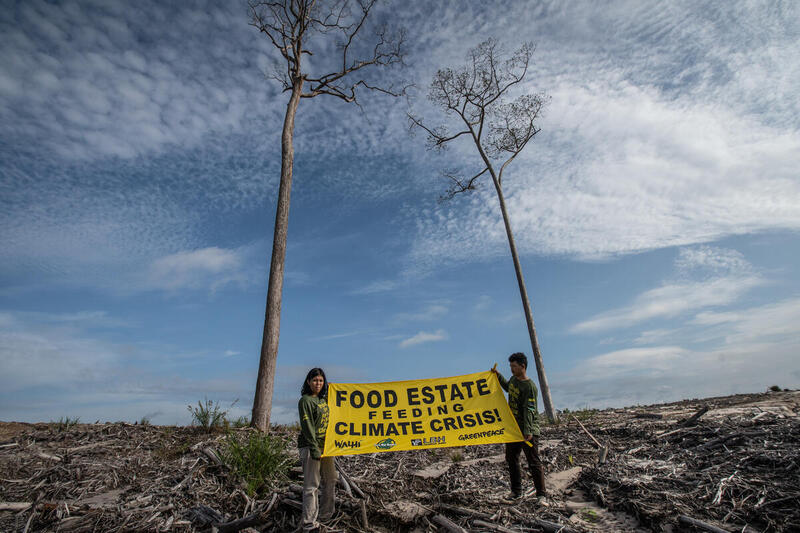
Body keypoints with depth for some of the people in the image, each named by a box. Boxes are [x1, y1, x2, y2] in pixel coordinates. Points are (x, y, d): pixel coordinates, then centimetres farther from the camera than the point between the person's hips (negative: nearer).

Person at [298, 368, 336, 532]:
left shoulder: (324, 399, 11)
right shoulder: (305, 400, -10)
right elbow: (307, 427, -15)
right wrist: (315, 450, -19)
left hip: (326, 445, 8)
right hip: (311, 446, -8)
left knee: (330, 481, 16)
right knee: (311, 486, -2)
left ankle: (325, 515, 31)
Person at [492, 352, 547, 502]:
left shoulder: (530, 386, -20)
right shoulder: (513, 379, 6)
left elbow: (529, 410, -25)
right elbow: (508, 387, 30)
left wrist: (527, 431, -30)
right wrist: (498, 375, 24)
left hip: (528, 430, -9)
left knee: (534, 462, -3)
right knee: (511, 459, 15)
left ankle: (542, 495, 9)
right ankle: (516, 491, 29)